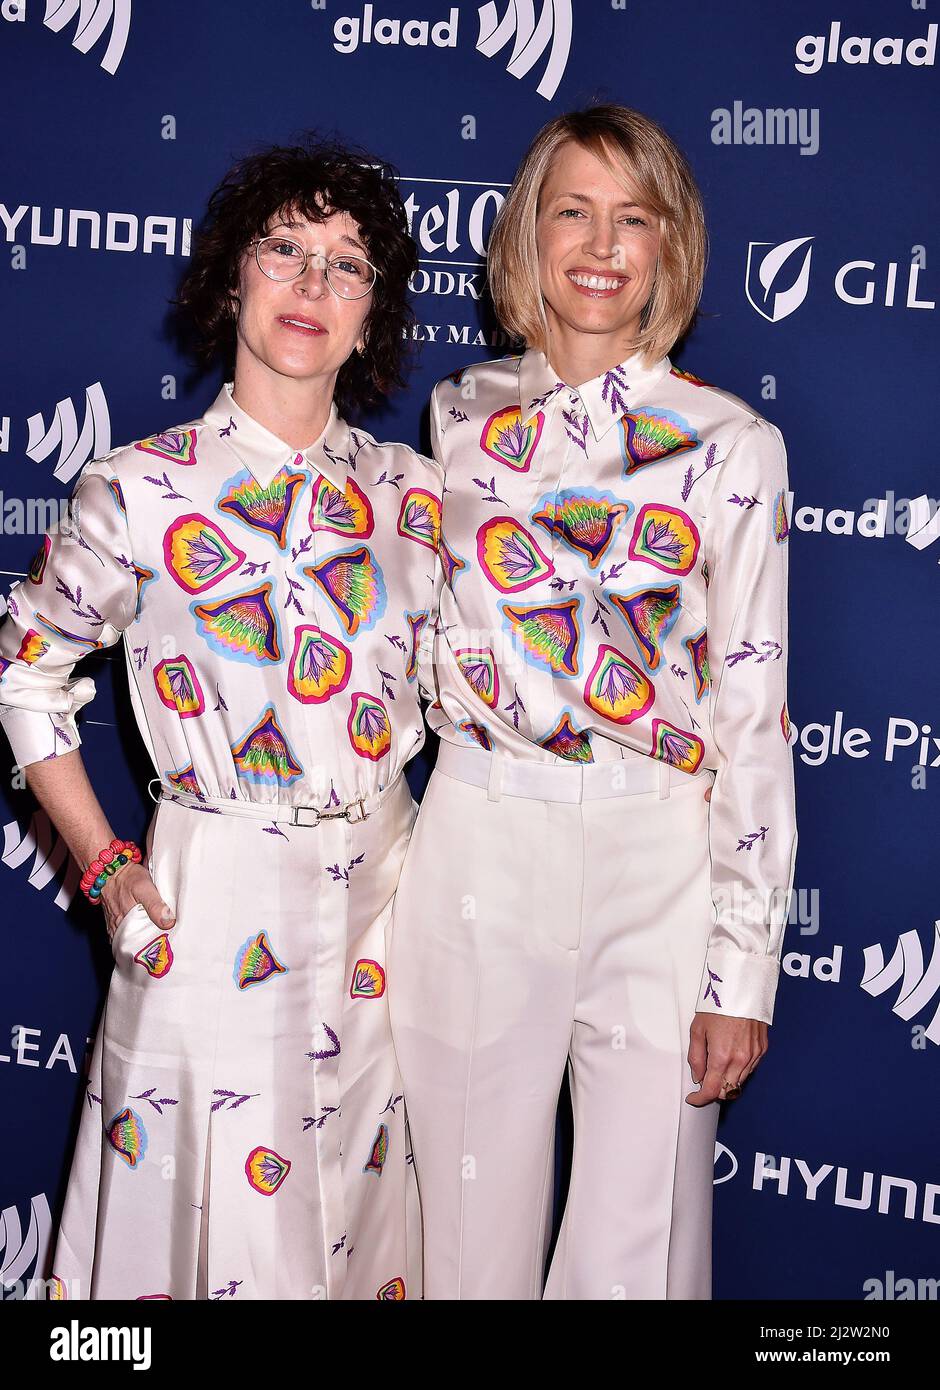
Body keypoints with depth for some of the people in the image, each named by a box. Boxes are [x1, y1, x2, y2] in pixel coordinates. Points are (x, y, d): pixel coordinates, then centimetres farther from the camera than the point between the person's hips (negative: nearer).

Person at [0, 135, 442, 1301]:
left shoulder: (409, 491, 4)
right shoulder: (140, 489, -7)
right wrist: (104, 867, -6)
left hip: (383, 878, 4)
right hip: (216, 892, -3)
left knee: (365, 1198, 16)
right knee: (226, 1215, 6)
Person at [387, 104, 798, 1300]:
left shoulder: (731, 445, -3)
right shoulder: (461, 415, 7)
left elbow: (753, 711, -4)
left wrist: (744, 965, -7)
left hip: (658, 860, -2)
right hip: (479, 852, 2)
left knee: (639, 1239, 5)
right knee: (474, 1227, 11)